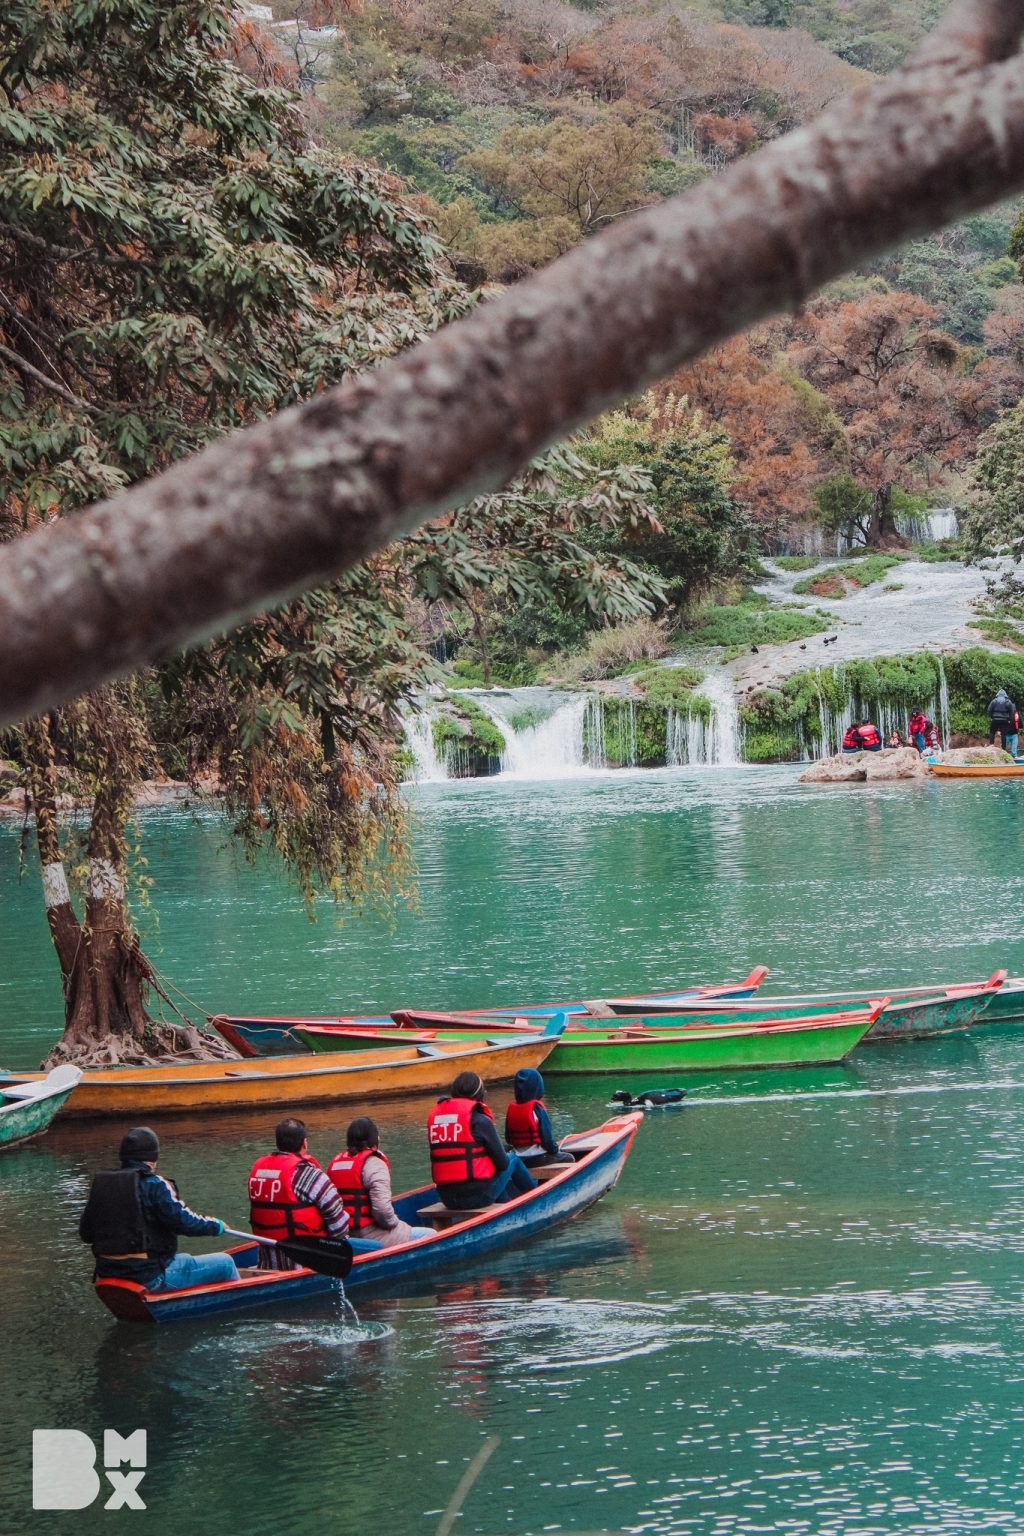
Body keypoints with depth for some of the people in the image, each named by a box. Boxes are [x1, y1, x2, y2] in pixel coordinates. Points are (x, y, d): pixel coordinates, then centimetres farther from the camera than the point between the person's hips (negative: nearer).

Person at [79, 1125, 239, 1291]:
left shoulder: (100, 1183, 5)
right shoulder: (153, 1185, -15)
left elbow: (85, 1233, 9)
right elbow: (183, 1221, -18)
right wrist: (216, 1226, 0)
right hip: (151, 1277, -8)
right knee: (225, 1263, 5)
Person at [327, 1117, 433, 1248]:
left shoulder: (334, 1163, 10)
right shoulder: (373, 1163, -13)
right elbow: (382, 1207, -23)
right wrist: (393, 1222, -3)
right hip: (369, 1236, -8)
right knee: (431, 1235, -1)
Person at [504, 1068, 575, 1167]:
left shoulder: (511, 1108, 1)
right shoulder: (537, 1108, -16)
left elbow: (508, 1138, 7)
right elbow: (547, 1136, -14)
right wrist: (555, 1149, 4)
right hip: (539, 1158, -6)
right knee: (569, 1158, 14)